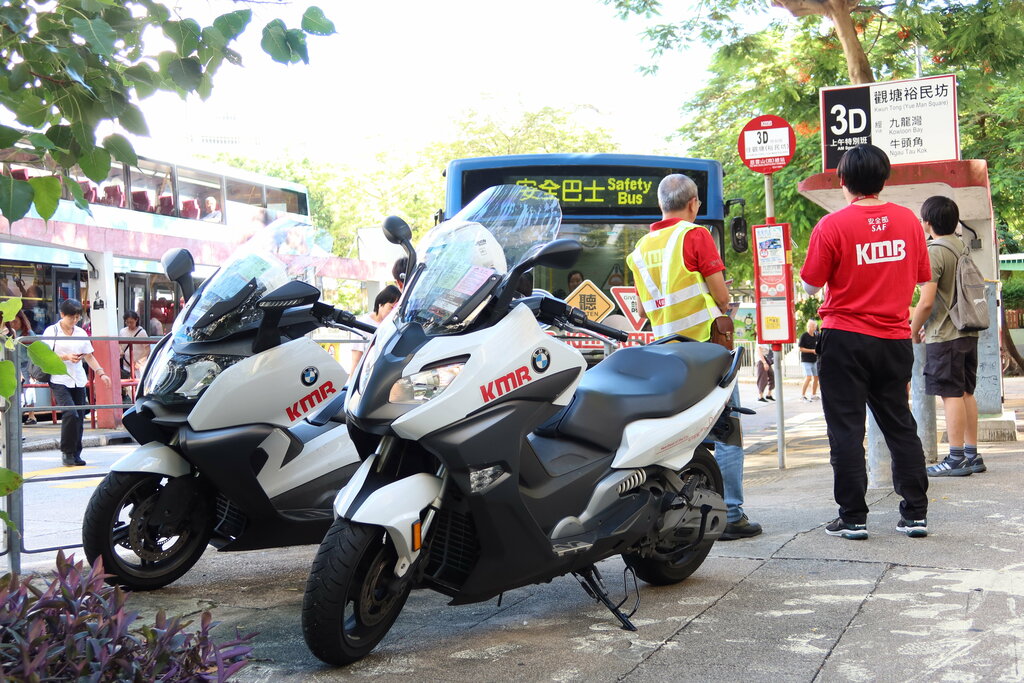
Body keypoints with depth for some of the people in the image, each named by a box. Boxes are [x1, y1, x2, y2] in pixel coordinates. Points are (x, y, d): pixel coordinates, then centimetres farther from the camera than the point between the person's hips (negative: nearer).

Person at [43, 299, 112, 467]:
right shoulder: (52, 331, 1)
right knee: (70, 413, -19)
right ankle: (67, 451, -5)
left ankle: (76, 453, 15)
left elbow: (89, 356, 16)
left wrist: (101, 373, 3)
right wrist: (66, 357, -18)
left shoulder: (81, 333, 15)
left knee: (79, 417, 4)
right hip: (60, 380, -5)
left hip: (79, 381, 5)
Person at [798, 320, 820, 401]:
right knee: (808, 377, -16)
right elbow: (801, 349, -13)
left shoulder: (816, 336, 9)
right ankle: (802, 395, -5)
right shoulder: (804, 336, -9)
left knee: (816, 377, 8)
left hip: (814, 360, 7)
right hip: (806, 360, -7)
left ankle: (813, 395, 20)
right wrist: (812, 351, -18)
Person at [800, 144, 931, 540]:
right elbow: (921, 278, 9)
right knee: (900, 425, 13)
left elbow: (811, 286, -7)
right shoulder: (908, 221, 1)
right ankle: (915, 513, 14)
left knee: (846, 429, 3)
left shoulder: (832, 226, -12)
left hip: (845, 338, -4)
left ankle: (853, 517, 4)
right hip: (895, 339, 4)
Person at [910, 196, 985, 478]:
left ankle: (956, 459, -3)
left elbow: (926, 302, -21)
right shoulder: (963, 247, 11)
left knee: (951, 394, -5)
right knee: (966, 393, 12)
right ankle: (972, 455, 16)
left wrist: (914, 331, -4)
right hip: (968, 332, 8)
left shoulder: (933, 252, -15)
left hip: (944, 336, -8)